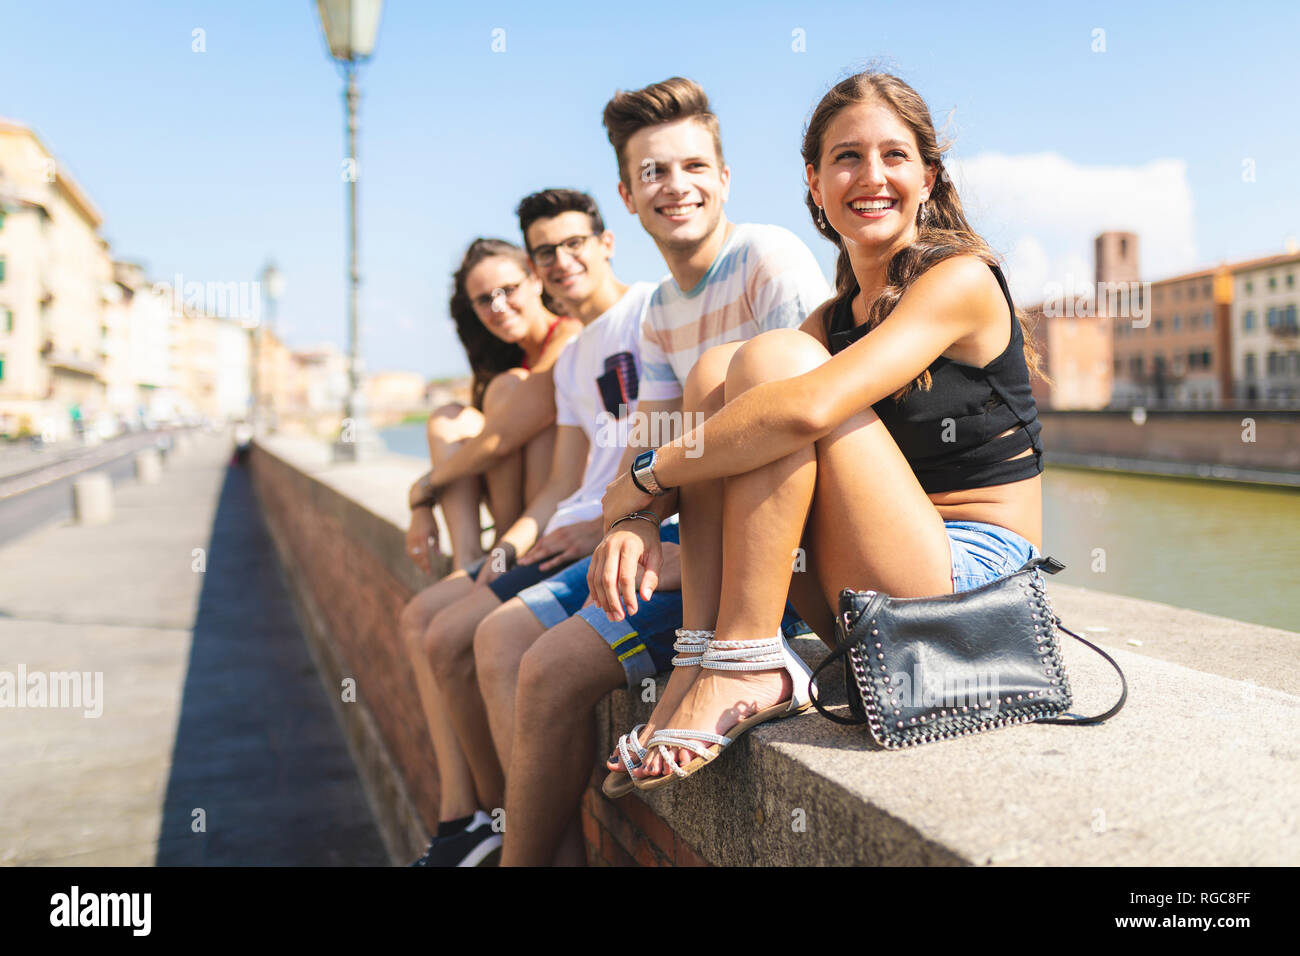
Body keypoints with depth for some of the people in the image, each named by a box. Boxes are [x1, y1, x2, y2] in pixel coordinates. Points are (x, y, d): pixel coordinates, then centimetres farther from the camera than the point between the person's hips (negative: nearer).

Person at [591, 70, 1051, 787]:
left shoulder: (961, 277, -10)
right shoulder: (837, 316, 14)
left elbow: (810, 407, -27)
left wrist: (649, 477, -18)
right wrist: (638, 519, -15)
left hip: (969, 576, -7)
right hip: (866, 611, 7)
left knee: (773, 357, -19)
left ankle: (746, 664, -21)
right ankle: (704, 659, -13)